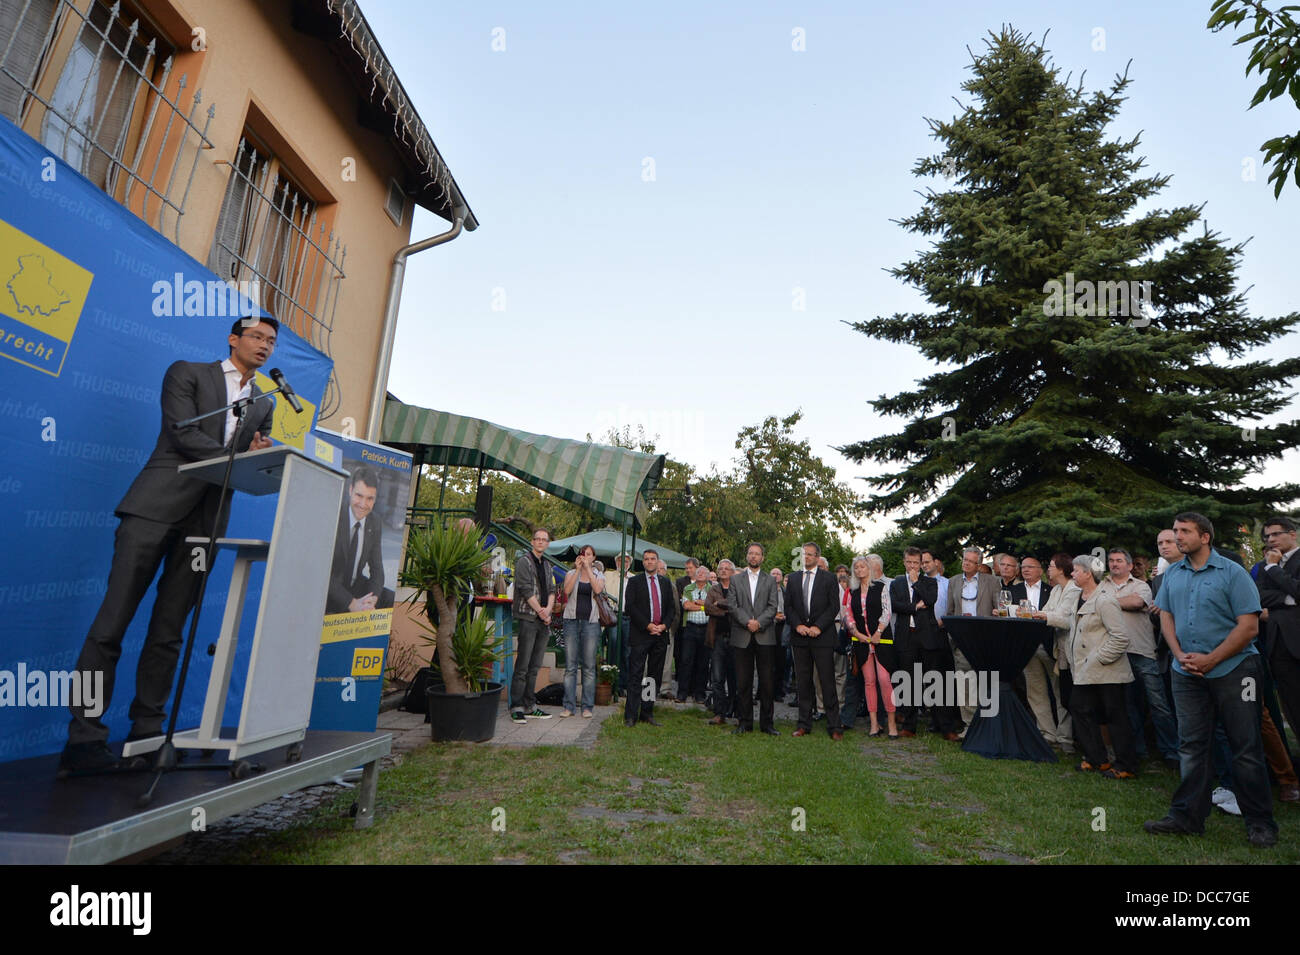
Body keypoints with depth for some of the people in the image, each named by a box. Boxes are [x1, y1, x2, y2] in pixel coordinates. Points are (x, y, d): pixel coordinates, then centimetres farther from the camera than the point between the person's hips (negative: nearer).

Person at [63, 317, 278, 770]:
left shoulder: (264, 404, 20)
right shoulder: (187, 372, 7)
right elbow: (184, 434, -8)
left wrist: (261, 458, -10)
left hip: (206, 520, 4)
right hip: (157, 506, -4)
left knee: (168, 632, 7)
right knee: (112, 622, -3)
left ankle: (146, 731, 13)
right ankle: (84, 736, 4)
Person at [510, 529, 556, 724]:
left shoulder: (548, 565, 18)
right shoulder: (524, 562, -4)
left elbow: (551, 590, 12)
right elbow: (526, 590, -11)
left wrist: (548, 609, -5)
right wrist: (540, 611, -10)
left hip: (543, 620, 7)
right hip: (528, 618, -7)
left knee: (535, 666, 10)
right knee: (522, 666, -5)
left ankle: (530, 706, 17)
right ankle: (516, 708, 1)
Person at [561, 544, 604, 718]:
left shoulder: (599, 577, 9)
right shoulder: (571, 574, 10)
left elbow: (597, 590, -14)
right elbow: (567, 590, -11)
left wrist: (588, 568, -12)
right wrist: (578, 569, -11)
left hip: (591, 622, 0)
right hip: (572, 621, 0)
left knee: (589, 666, 2)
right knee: (570, 666, 1)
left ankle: (588, 707, 10)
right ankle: (569, 706, 9)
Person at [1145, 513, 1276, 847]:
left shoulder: (1233, 573, -6)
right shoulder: (1173, 574, 8)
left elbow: (1249, 627, -10)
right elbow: (1166, 616, 9)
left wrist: (1210, 660, -16)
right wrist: (1180, 655, -6)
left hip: (1233, 669, -4)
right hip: (1187, 672, 4)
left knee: (1246, 749, 4)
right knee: (1191, 745, 8)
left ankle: (1260, 823, 18)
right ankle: (1187, 815, 16)